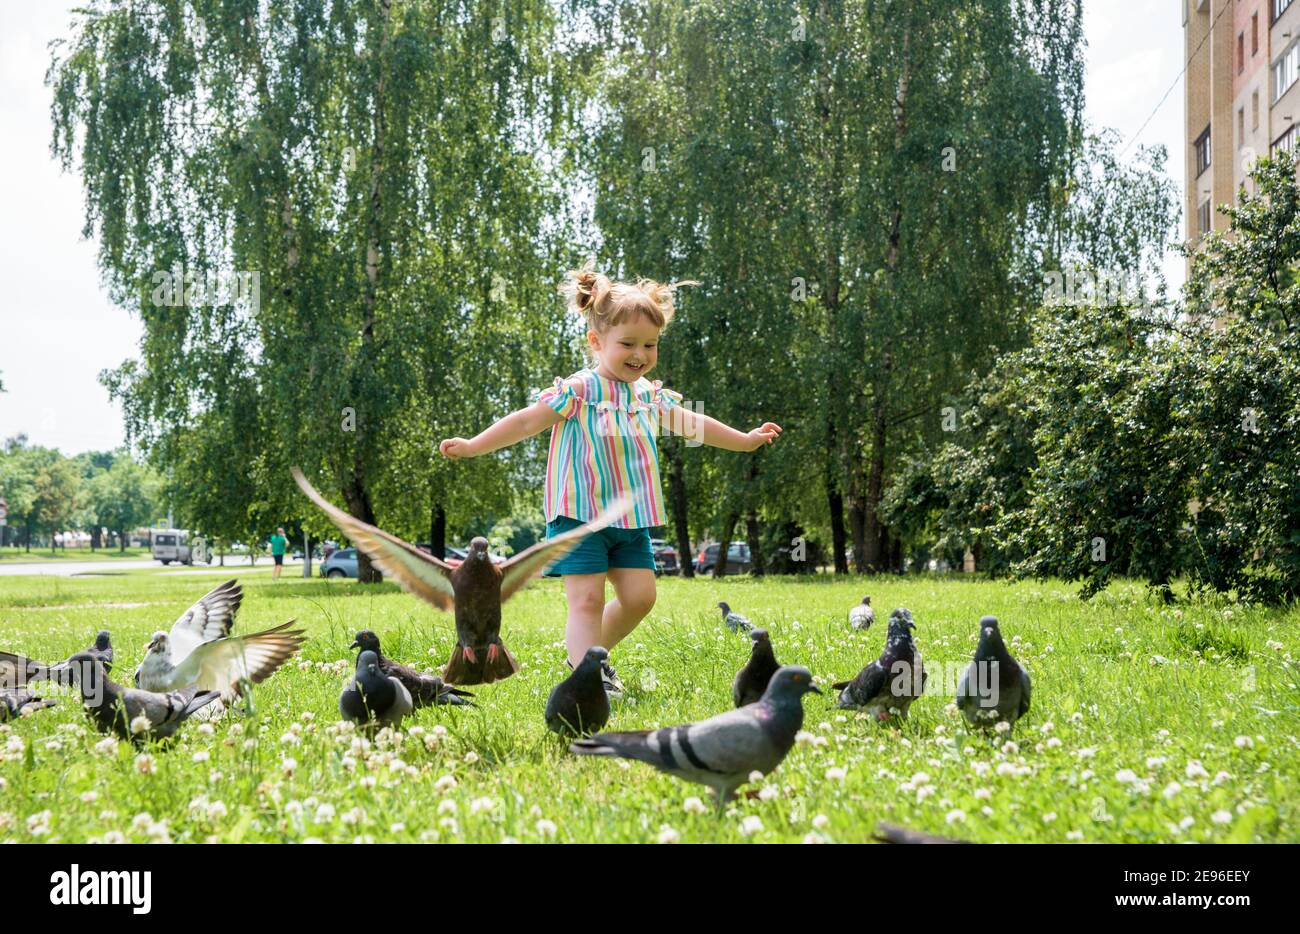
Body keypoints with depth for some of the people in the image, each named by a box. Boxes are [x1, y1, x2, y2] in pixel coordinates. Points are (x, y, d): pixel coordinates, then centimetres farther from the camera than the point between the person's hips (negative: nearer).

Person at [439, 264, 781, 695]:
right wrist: (473, 446, -18)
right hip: (580, 515, -6)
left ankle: (588, 652, 23)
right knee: (587, 598, -11)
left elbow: (692, 424, 24)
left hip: (630, 518, 7)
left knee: (639, 595, 3)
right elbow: (526, 421, -12)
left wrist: (746, 439, 33)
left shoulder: (651, 396, 10)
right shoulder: (578, 391, -11)